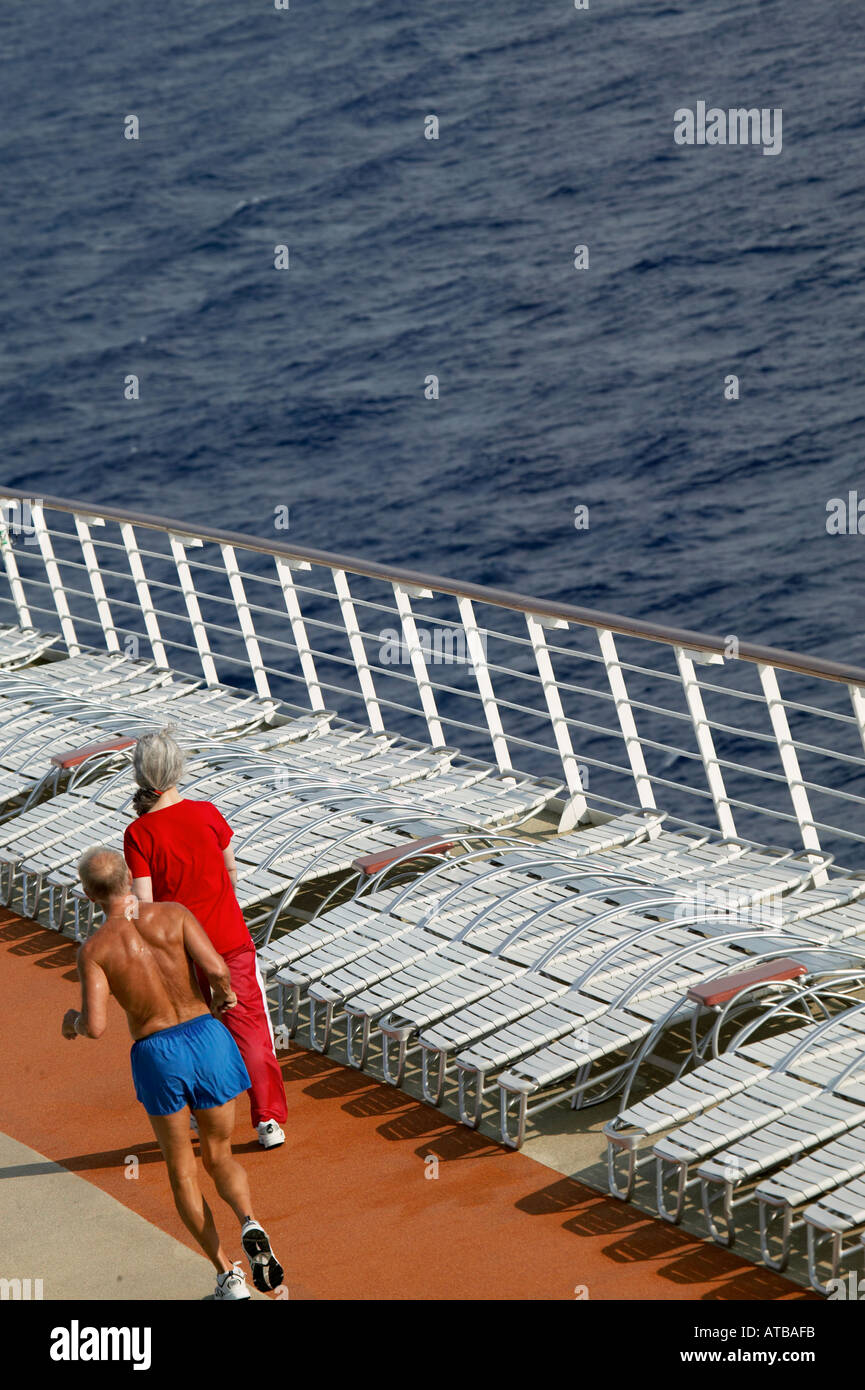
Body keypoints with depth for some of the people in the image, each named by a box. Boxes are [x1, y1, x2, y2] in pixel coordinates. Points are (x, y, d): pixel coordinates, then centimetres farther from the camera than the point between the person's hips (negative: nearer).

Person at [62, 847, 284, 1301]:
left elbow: (95, 1027, -14)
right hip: (206, 1035, 2)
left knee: (182, 1173, 18)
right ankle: (249, 1224, -13)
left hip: (157, 1055, -1)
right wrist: (223, 996, 8)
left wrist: (73, 1020, 10)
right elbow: (215, 968, -15)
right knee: (220, 1157, 19)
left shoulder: (94, 949, -5)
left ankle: (227, 1273, 10)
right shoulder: (172, 914, -2)